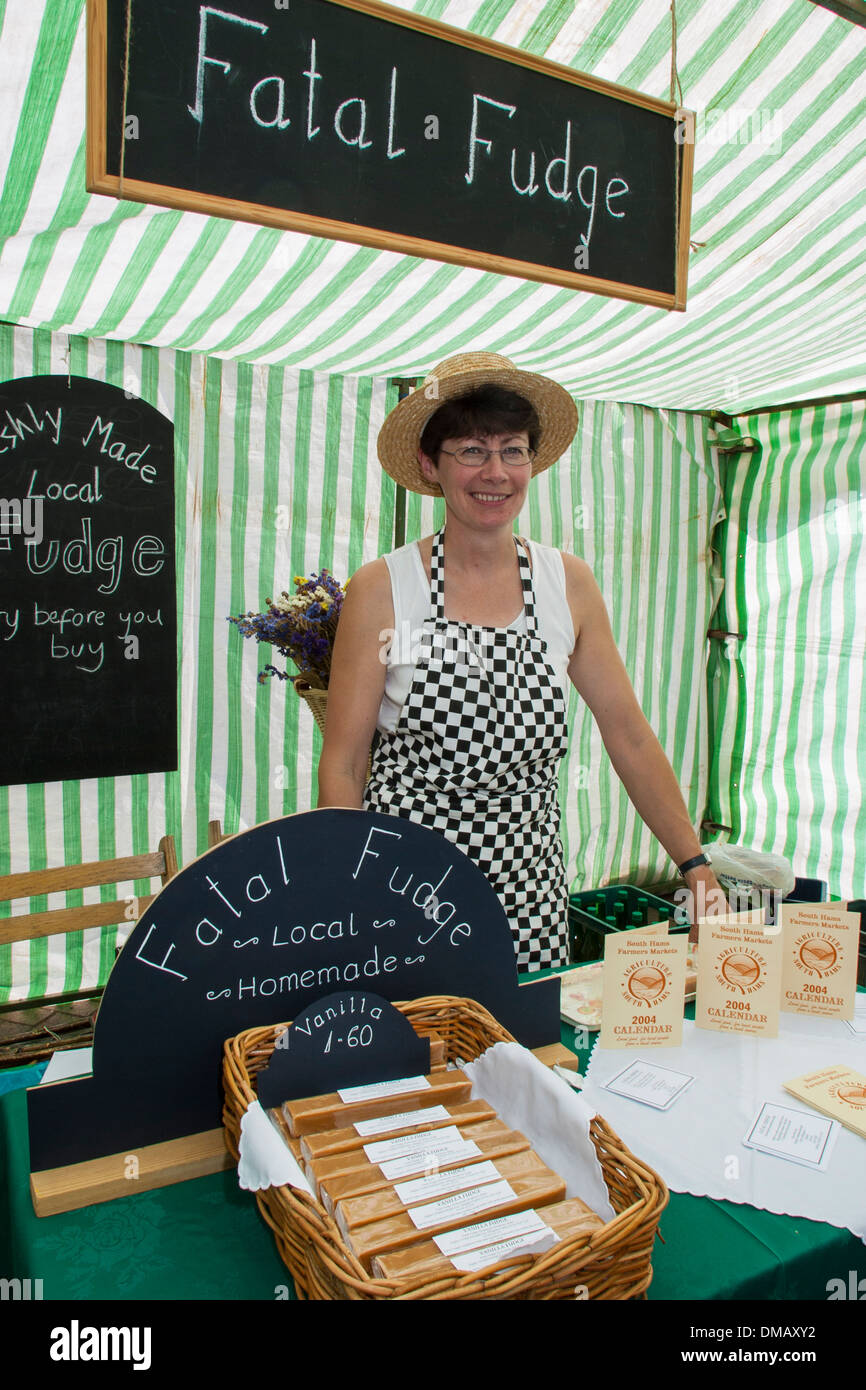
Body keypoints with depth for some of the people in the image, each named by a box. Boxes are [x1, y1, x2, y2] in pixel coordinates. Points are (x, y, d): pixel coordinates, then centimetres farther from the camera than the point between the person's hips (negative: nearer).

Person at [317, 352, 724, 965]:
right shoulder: (381, 590, -6)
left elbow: (630, 736, 5)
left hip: (528, 891, 3)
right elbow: (342, 765, -4)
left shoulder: (569, 584, 2)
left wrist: (698, 867, 3)